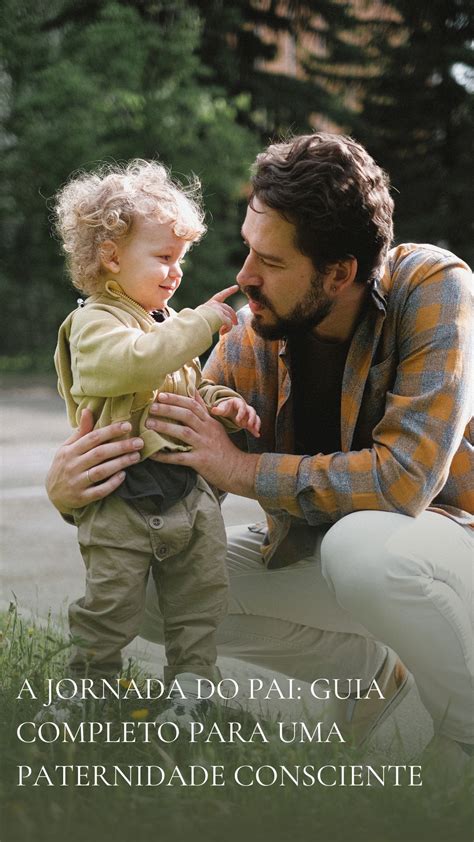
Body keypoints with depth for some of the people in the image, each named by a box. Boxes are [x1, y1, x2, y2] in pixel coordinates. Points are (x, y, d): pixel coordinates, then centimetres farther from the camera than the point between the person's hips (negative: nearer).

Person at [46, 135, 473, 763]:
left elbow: (401, 480, -33)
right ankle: (376, 668, 9)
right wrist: (72, 490, -29)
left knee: (363, 545, -39)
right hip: (325, 547, 6)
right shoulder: (251, 340, -10)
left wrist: (241, 467, -26)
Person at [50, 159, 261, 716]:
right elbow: (137, 362, -31)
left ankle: (191, 686, 22)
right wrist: (202, 322, -24)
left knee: (201, 601, 10)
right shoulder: (95, 324, -10)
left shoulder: (169, 324, 17)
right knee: (109, 608, 1)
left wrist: (221, 403, 6)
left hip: (189, 491, 8)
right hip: (122, 499, -7)